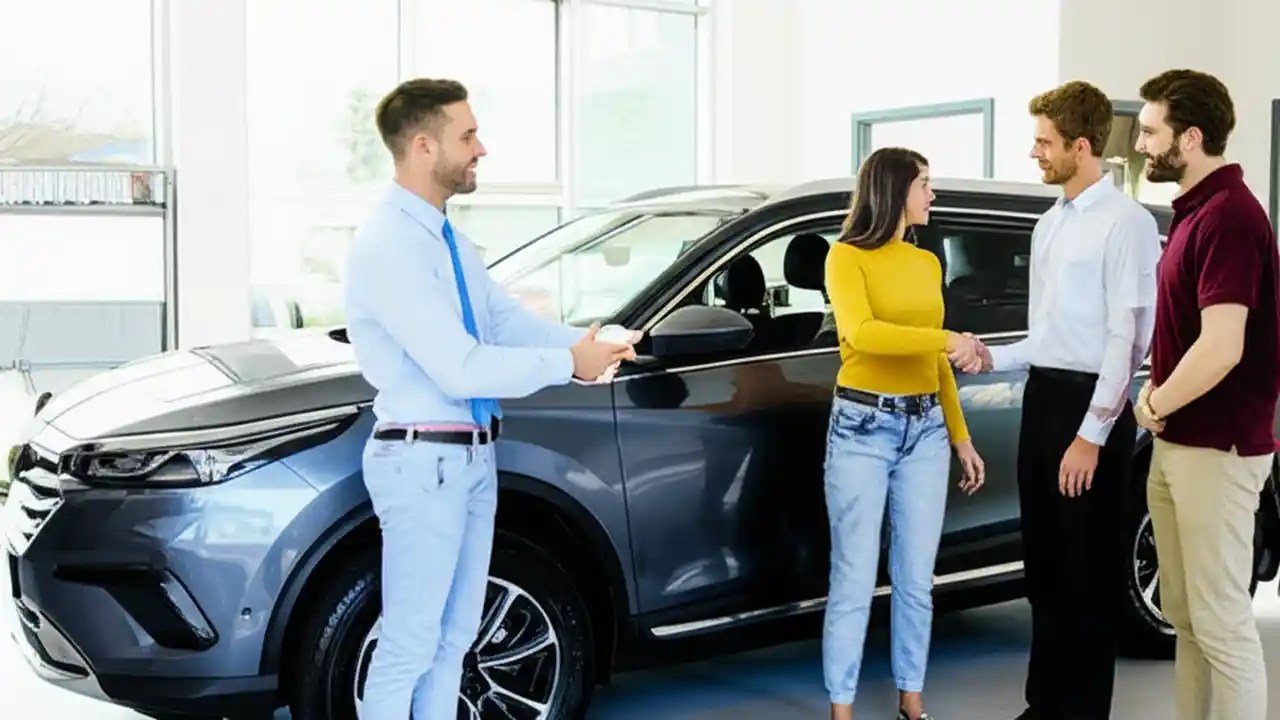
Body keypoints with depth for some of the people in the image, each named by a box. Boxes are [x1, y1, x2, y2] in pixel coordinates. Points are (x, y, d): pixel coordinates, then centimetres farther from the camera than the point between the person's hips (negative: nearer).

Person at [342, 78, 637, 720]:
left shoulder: (447, 238, 10)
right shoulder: (388, 246, -20)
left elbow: (506, 318, 8)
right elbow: (460, 369, -24)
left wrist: (587, 344, -8)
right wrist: (568, 363, -16)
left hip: (472, 455, 9)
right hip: (423, 460, -9)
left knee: (453, 635, 18)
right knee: (410, 644, 0)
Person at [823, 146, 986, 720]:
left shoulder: (928, 264, 13)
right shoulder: (847, 256, -4)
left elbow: (936, 361, 17)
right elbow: (861, 333, -21)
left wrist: (962, 438, 16)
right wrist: (946, 338, -24)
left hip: (925, 428, 6)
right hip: (862, 428, -5)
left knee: (916, 579, 9)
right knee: (855, 580, -3)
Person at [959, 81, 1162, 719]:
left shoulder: (1125, 223, -12)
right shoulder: (1049, 224, 14)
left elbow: (1126, 338, -16)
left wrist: (1092, 434, -18)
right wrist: (996, 357, 5)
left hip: (1090, 404, -8)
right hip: (1041, 399, 8)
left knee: (1089, 572, 2)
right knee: (1044, 567, 15)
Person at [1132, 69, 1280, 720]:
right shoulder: (1193, 211, 12)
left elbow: (1221, 349, -25)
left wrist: (1154, 408, -10)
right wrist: (1156, 395, 6)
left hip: (1216, 448, -10)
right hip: (1178, 443, 10)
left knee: (1222, 622, -2)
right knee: (1185, 616, 16)